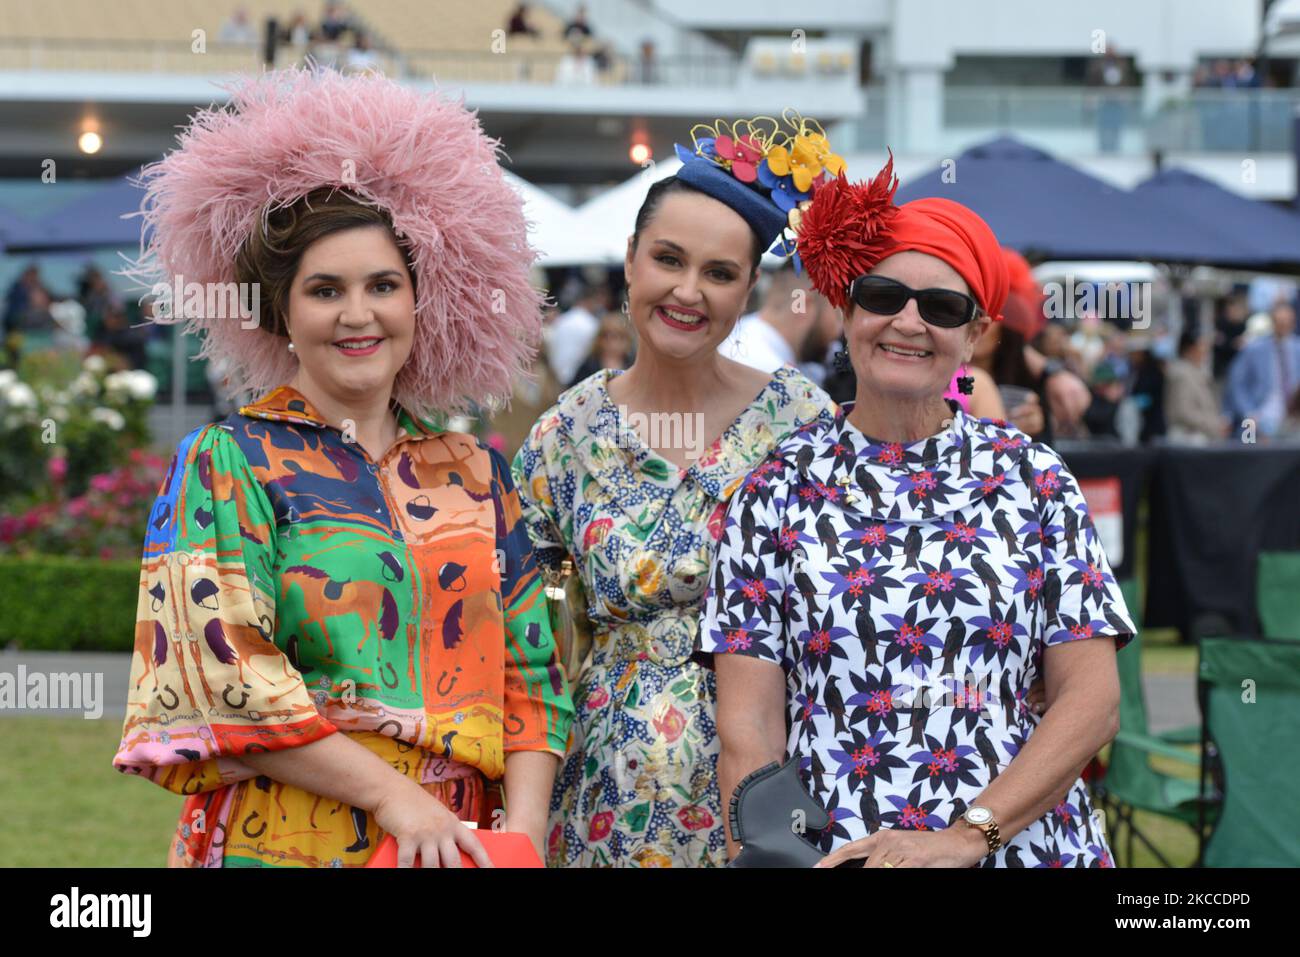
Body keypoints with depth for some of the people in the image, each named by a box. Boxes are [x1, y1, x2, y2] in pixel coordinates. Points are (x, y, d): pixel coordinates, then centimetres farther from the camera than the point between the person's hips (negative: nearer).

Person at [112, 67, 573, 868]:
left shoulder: (475, 473, 10)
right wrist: (391, 794, -17)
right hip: (283, 842, -4)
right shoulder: (228, 461, -2)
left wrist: (524, 824, -8)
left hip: (462, 847, 4)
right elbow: (219, 665, -12)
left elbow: (529, 669, 8)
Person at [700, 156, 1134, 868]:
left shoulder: (1033, 479, 2)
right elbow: (748, 728, -4)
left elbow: (1093, 700, -4)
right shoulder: (779, 489, 1)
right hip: (830, 849, 0)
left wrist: (966, 834, -15)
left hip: (1023, 841, 1)